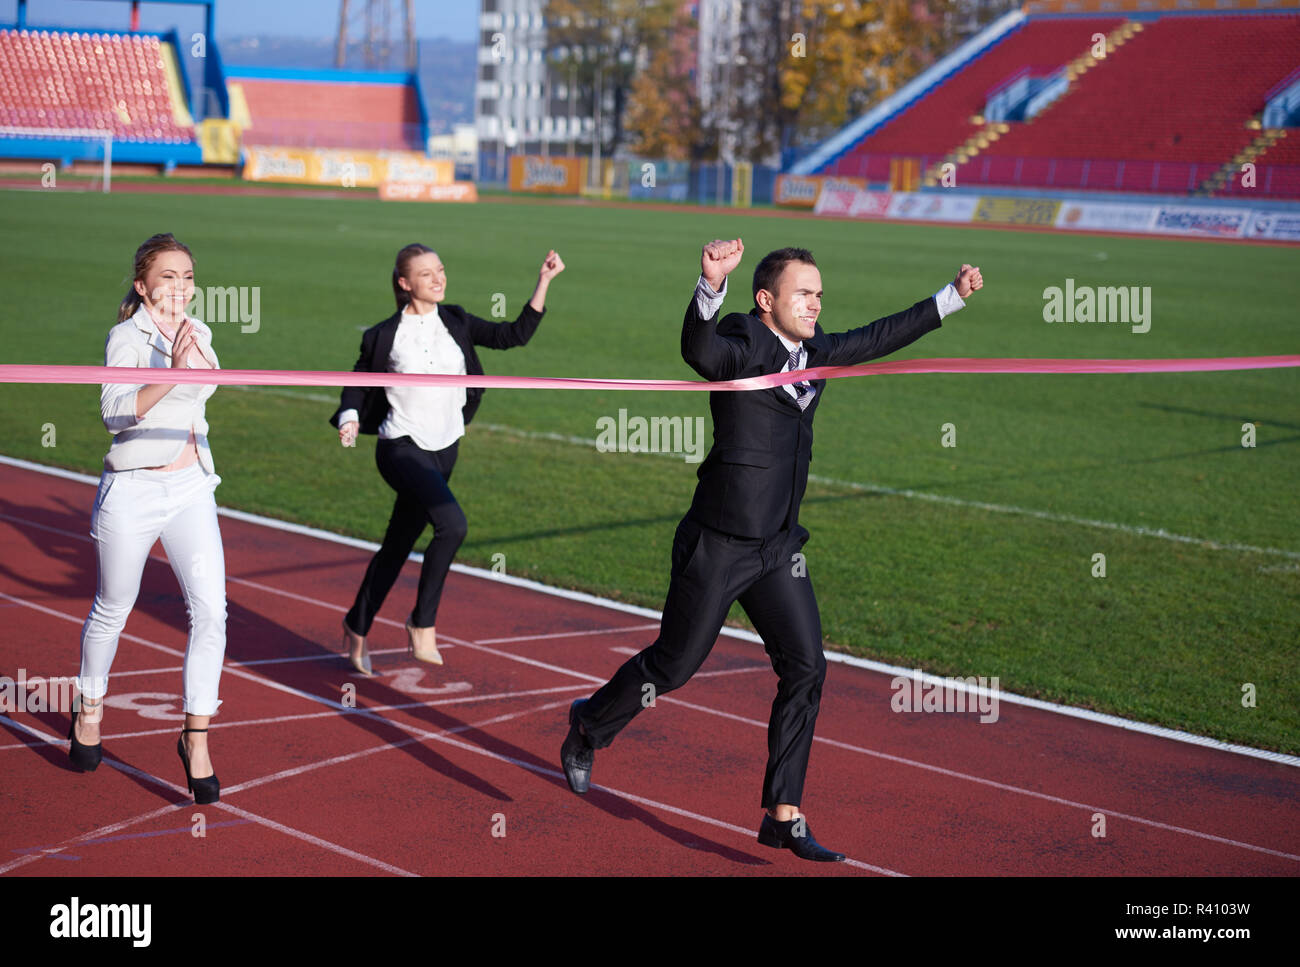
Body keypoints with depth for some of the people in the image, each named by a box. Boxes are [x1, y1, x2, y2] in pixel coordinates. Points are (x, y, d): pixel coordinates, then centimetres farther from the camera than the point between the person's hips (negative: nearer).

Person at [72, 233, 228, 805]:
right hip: (132, 493, -4)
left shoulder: (198, 334, 8)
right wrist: (170, 376, -39)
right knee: (113, 608, 12)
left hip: (191, 489, 4)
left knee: (210, 609, -10)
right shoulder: (126, 337, -11)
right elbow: (115, 409, -28)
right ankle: (89, 710, 37)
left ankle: (196, 738, -3)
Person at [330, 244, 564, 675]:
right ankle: (422, 623, -12)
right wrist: (350, 420, -19)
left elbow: (515, 335, -1)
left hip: (444, 449, 5)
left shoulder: (456, 323, 5)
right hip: (402, 449, -5)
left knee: (398, 544, 14)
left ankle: (357, 627, 32)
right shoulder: (384, 336, -7)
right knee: (452, 523, -27)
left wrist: (544, 282, -8)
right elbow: (357, 383, 1)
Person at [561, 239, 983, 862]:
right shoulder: (741, 348, -16)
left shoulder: (815, 353, 8)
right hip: (718, 545, -7)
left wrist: (953, 295, 19)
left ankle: (784, 817, 6)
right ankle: (587, 727, 34)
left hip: (777, 548, 7)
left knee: (805, 668, -1)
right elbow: (699, 348, -38)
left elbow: (880, 338, 21)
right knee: (674, 664, 5)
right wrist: (711, 286, -57)